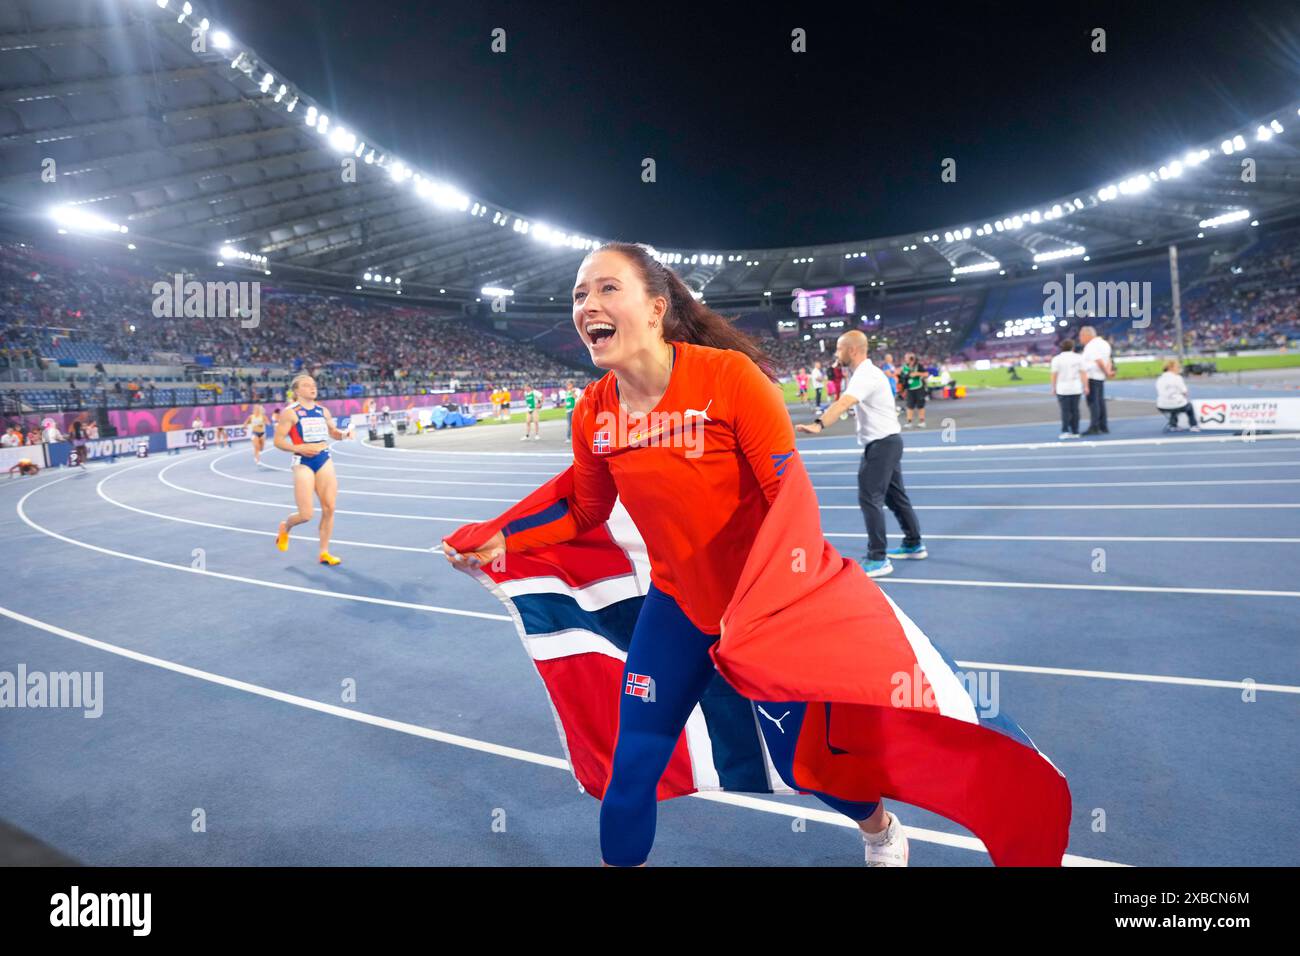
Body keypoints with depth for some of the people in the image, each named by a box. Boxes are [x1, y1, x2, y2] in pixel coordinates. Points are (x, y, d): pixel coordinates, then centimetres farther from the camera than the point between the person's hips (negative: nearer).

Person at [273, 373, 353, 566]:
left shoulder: (323, 410, 10)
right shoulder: (290, 412, -6)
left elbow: (333, 432, 23)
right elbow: (278, 441, -8)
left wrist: (344, 433, 2)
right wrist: (299, 448, -22)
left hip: (325, 461, 5)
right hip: (303, 463, -5)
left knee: (329, 508, -1)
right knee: (306, 515, -7)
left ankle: (324, 552, 12)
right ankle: (285, 526, 29)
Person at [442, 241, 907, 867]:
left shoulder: (730, 375, -23)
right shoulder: (591, 412, -9)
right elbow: (587, 512, 6)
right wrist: (503, 542, -7)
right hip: (676, 605, 4)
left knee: (798, 760, 13)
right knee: (631, 768, 5)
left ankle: (882, 831, 48)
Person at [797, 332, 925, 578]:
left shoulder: (865, 375, -22)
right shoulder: (865, 373, 12)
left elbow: (843, 403, -40)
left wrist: (818, 424, -53)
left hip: (881, 443, -11)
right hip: (887, 441, 11)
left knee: (869, 498, -9)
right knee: (895, 495, 18)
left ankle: (878, 559, -4)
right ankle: (914, 545, 30)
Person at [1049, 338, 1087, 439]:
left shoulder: (1056, 359, -2)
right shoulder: (1078, 357, 3)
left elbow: (1054, 375, -5)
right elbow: (1083, 373, -1)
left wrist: (1053, 388, 3)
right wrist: (1085, 387, 2)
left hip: (1063, 389, -2)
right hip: (1076, 388, 2)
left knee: (1065, 410, 0)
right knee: (1075, 410, 7)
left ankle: (1065, 431, -7)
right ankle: (1075, 432, 9)